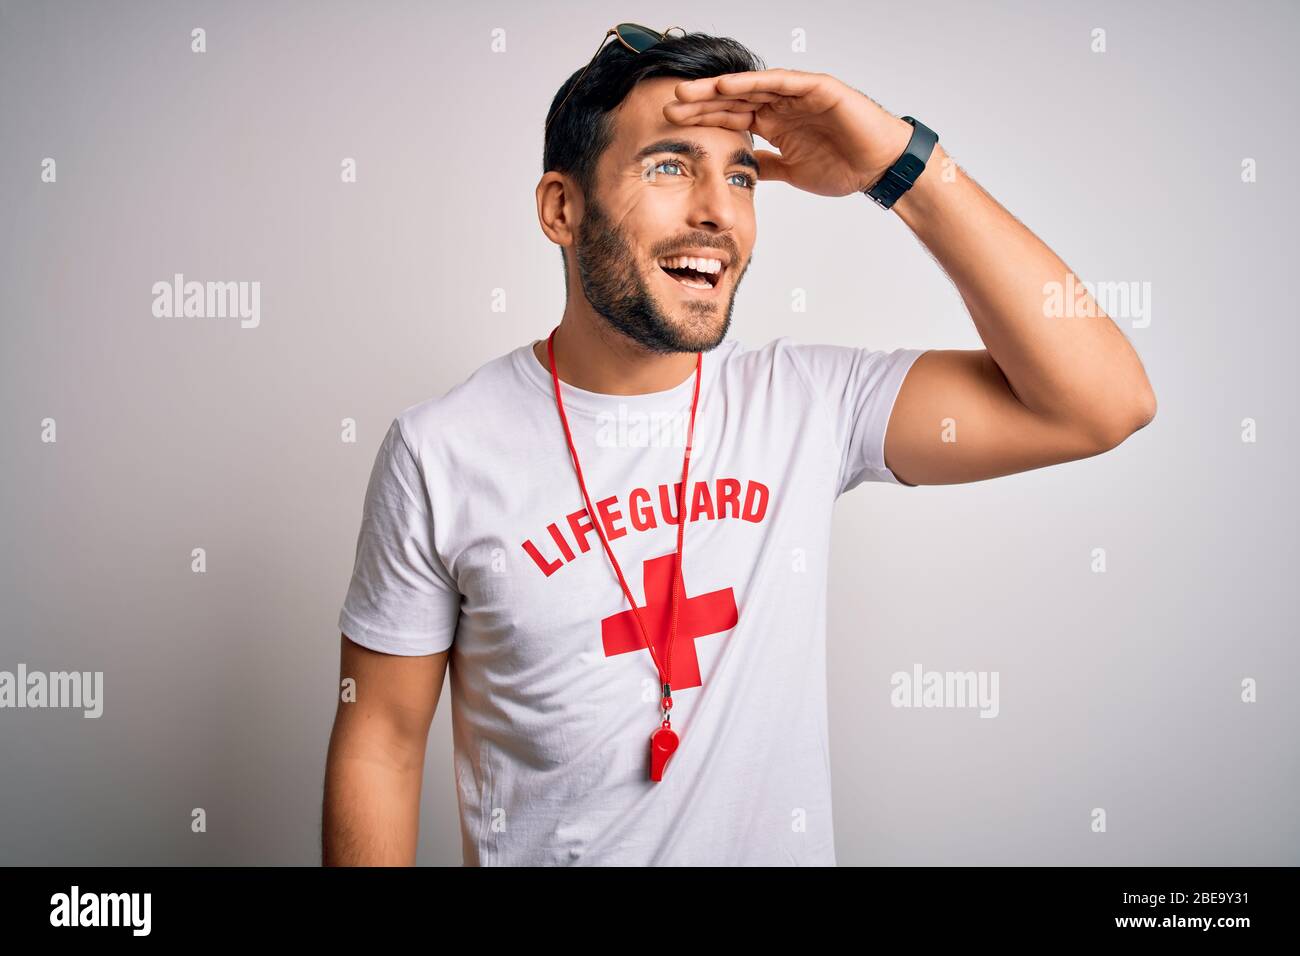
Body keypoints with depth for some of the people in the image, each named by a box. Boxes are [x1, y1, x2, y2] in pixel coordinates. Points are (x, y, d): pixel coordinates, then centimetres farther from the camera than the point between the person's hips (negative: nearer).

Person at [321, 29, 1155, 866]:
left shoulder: (809, 402, -12)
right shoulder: (441, 452, -17)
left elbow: (1102, 403, -19)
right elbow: (382, 738, -10)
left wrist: (902, 163, -23)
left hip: (782, 844, 3)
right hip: (537, 847, -2)